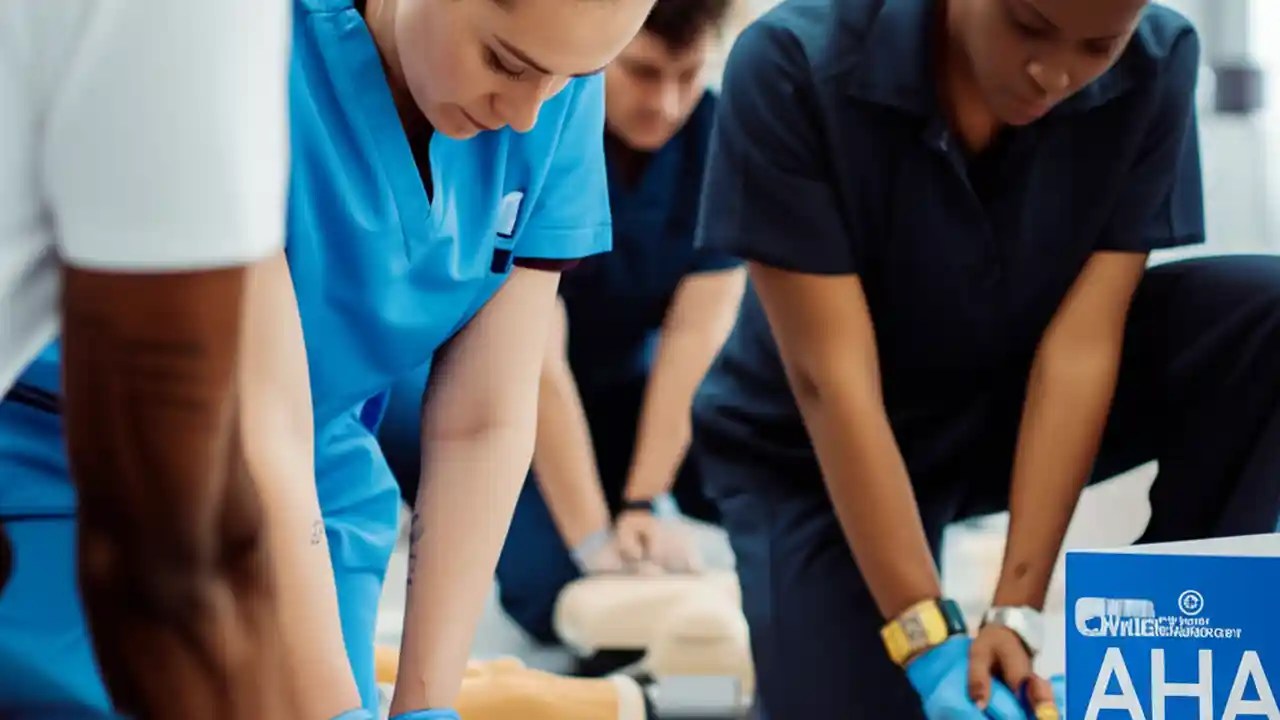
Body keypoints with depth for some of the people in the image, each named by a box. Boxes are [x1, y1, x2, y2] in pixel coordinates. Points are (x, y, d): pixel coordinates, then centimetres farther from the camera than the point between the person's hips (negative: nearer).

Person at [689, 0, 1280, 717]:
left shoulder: (1155, 69, -20)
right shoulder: (795, 66, -28)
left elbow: (1081, 344, -22)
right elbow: (830, 378, -29)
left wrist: (1017, 611, -28)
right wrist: (929, 639, -33)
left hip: (1018, 406, 3)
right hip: (811, 451, -2)